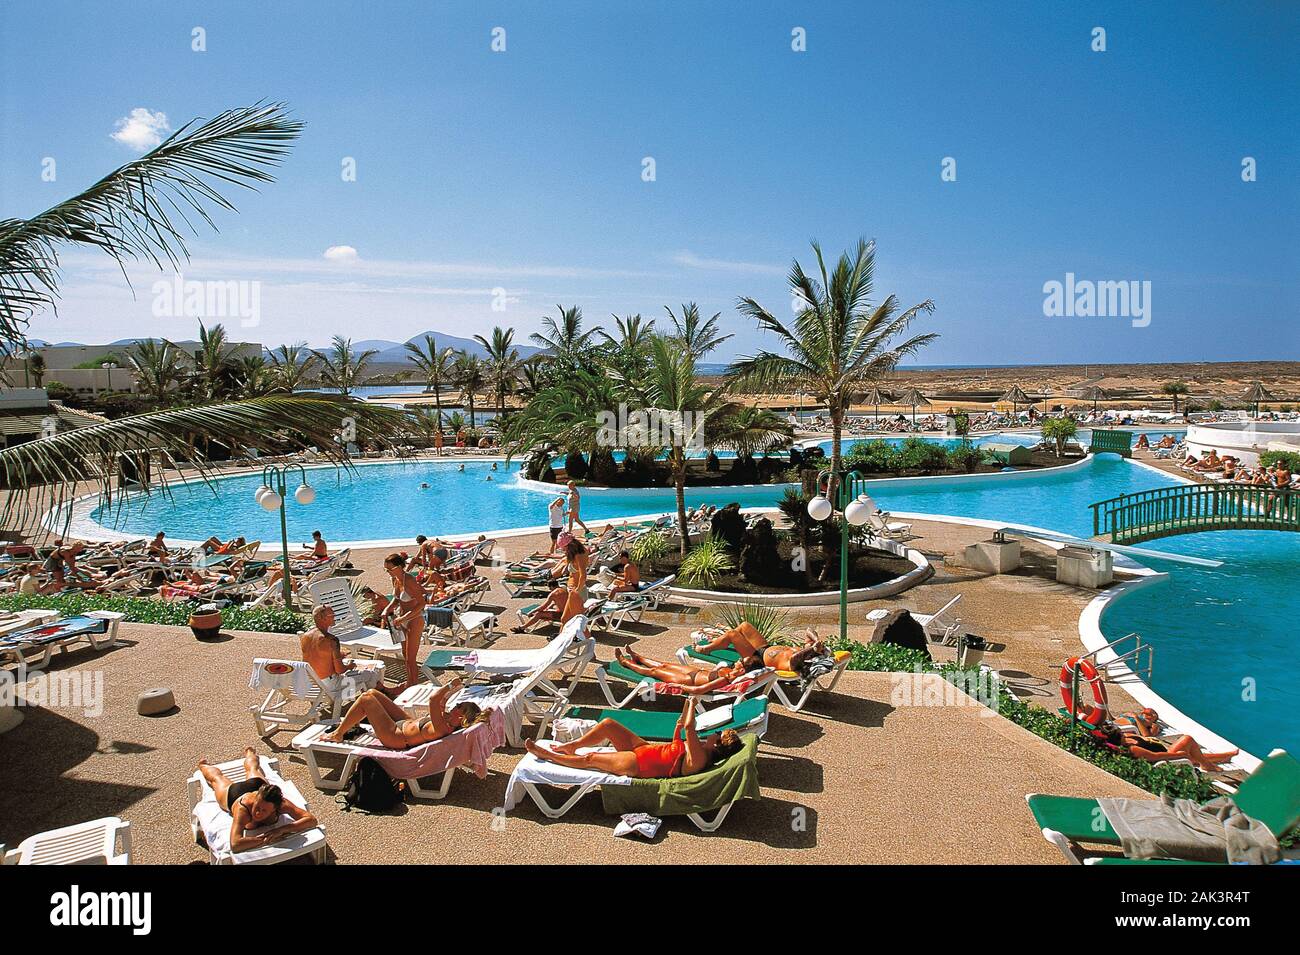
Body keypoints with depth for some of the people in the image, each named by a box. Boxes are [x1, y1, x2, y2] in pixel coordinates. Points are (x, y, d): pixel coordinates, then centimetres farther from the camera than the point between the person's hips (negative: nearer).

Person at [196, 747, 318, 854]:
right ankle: (204, 766, 66)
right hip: (233, 793, -2)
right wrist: (265, 840, -63)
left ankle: (249, 753, 69)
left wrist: (282, 830, -62)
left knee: (253, 769, 38)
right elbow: (235, 845, -62)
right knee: (217, 777, 34)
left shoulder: (281, 804, -46)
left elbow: (312, 820, -51)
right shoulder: (242, 809, -51)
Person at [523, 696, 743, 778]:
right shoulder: (702, 747, 2)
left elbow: (689, 727, -40)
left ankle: (547, 755, 16)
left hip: (638, 764, -9)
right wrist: (678, 728, 1)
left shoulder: (699, 758, -28)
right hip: (644, 748, 9)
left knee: (589, 759, -2)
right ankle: (571, 745, 21)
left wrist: (692, 704, -23)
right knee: (608, 723, 6)